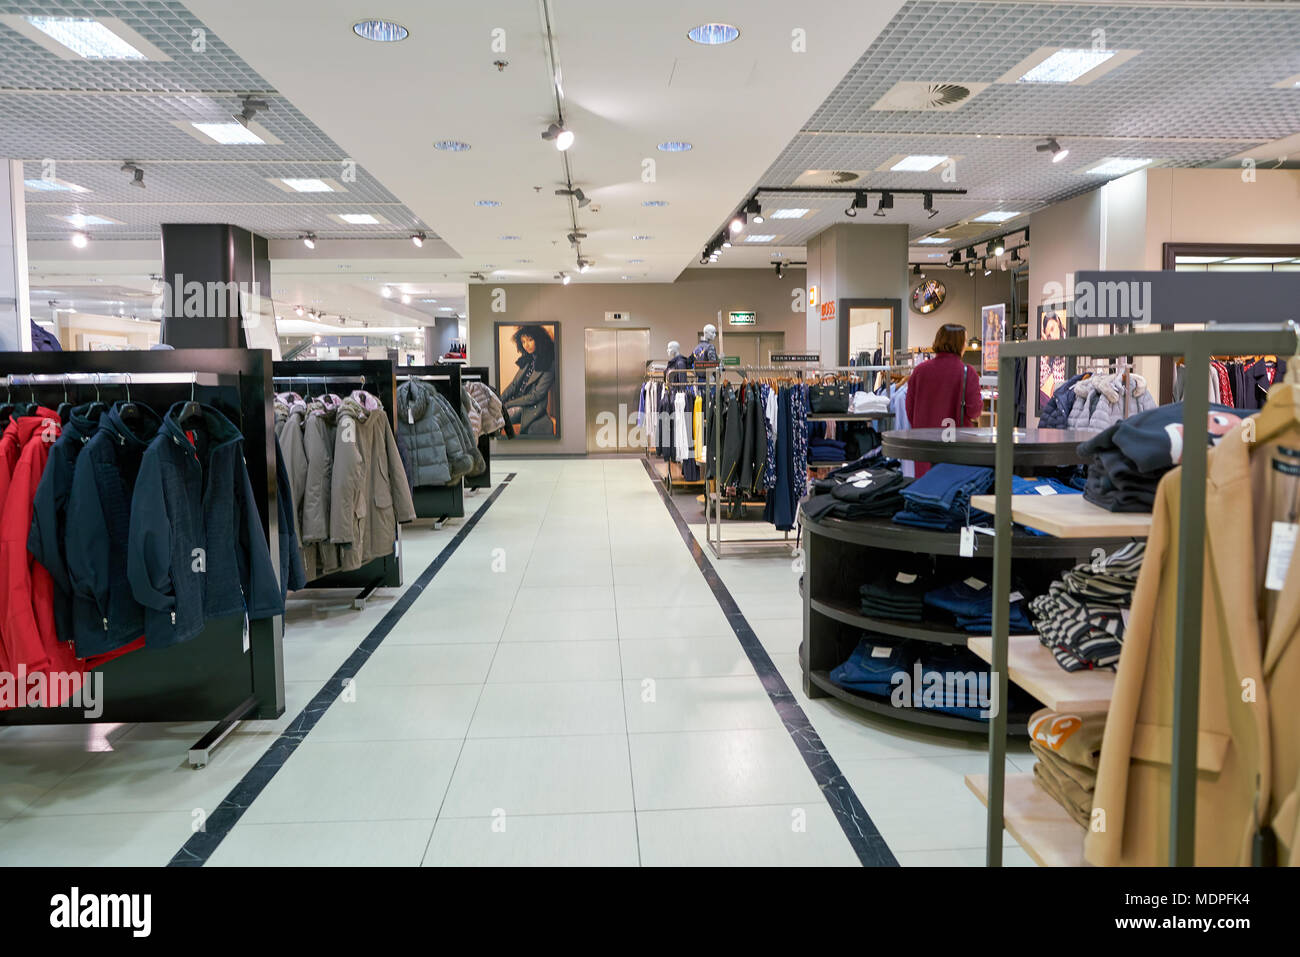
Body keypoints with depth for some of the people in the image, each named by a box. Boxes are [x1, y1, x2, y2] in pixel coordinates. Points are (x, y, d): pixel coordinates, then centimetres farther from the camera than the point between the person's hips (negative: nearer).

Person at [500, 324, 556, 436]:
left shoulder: (548, 365, -10)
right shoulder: (527, 360, 13)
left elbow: (536, 395, -12)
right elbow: (514, 384, 13)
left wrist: (508, 404, -11)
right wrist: (500, 401, -2)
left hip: (530, 408, -7)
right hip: (515, 402, 7)